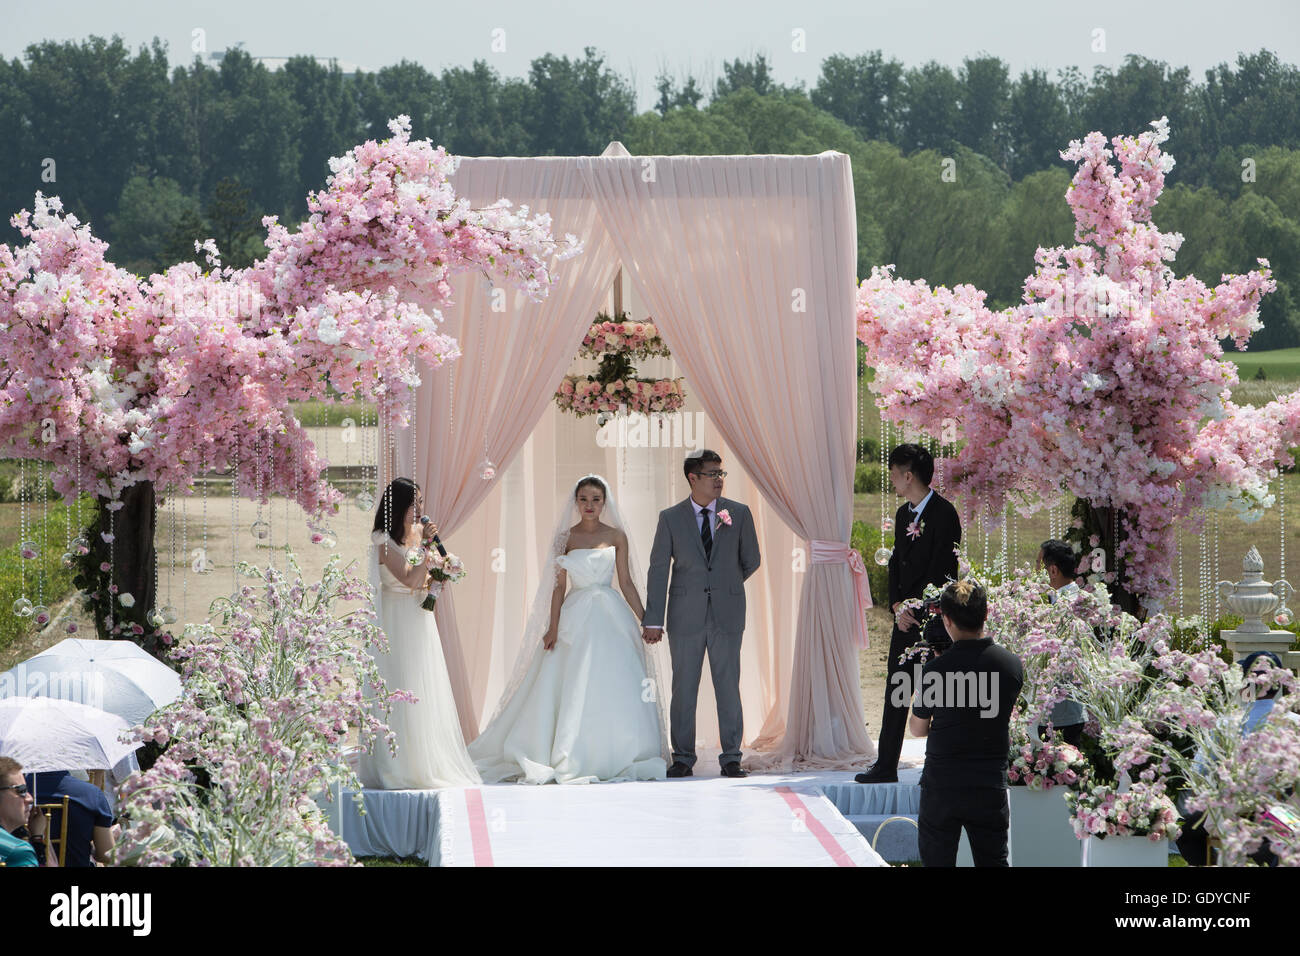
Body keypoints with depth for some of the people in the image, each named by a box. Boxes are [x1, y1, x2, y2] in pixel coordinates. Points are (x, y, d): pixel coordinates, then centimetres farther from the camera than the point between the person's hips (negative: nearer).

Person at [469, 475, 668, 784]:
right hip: (576, 618, 0)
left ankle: (618, 760, 2)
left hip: (611, 618, 0)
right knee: (574, 690, -5)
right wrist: (553, 627, -4)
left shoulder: (616, 536, 7)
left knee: (617, 690, -5)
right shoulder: (566, 538, 6)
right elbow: (559, 586, 5)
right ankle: (571, 761, -1)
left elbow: (626, 583, 8)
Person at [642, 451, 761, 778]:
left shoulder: (739, 513, 4)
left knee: (728, 687, 1)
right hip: (685, 615, 0)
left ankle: (731, 759, 7)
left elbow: (751, 561, 14)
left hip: (727, 614, 0)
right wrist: (653, 620, -6)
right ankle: (683, 759, 10)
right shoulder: (670, 517, 2)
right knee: (683, 689, 3)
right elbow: (658, 569, -1)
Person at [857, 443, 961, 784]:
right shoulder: (904, 514, 16)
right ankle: (886, 766, 13)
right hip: (907, 616, 8)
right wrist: (898, 607, 1)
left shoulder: (943, 513, -11)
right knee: (895, 690, 9)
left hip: (934, 617, -8)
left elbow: (942, 570, -14)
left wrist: (915, 609, -12)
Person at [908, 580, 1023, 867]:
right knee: (993, 860, 13)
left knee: (937, 860, 9)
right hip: (991, 785, 3)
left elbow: (918, 729, -1)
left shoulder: (935, 671, -16)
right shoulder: (1012, 664, -6)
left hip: (942, 784, -3)